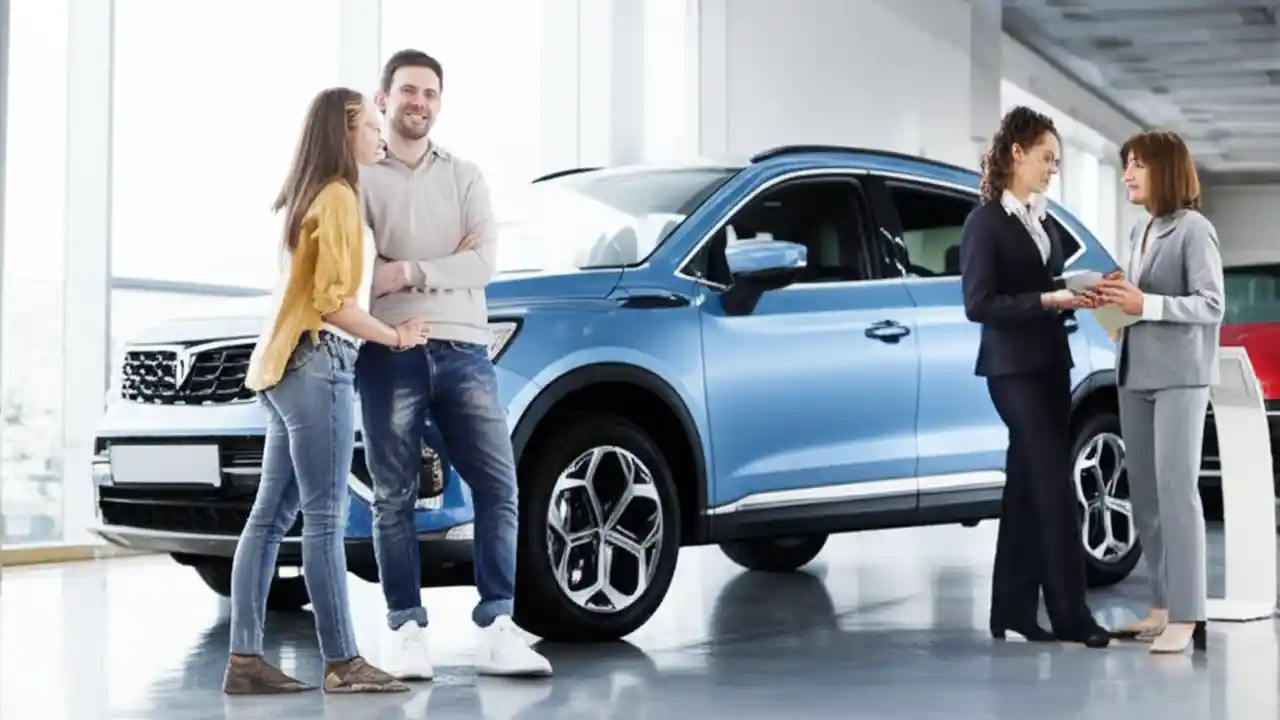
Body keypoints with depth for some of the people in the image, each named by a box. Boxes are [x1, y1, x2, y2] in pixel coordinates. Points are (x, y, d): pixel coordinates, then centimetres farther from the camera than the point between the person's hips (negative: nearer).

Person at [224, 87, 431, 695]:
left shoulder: (306, 197, 20)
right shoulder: (337, 197, -9)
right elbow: (332, 302, -16)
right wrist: (396, 336, -5)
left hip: (286, 364, 10)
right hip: (317, 363, -10)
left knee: (272, 516, 6)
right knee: (324, 519, -8)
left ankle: (244, 659, 6)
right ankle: (342, 663, -4)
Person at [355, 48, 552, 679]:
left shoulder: (465, 178, 15)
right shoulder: (359, 179, 7)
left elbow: (483, 265, 2)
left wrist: (411, 273, -11)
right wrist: (450, 262, -5)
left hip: (463, 351, 3)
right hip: (389, 354, -2)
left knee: (498, 486, -3)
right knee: (395, 497, 1)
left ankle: (496, 628, 2)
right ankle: (406, 631, 7)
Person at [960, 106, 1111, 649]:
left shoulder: (1037, 218, 15)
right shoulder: (985, 222, -9)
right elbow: (979, 305, -15)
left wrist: (1073, 295, 3)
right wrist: (1048, 300, -20)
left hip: (1051, 364, 8)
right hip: (1014, 370, -8)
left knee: (1028, 489, 9)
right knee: (1054, 488, -9)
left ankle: (1013, 609, 14)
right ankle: (1070, 615, -4)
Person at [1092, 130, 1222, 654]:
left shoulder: (1194, 229, -6)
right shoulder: (1139, 232, 15)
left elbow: (1211, 306, -12)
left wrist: (1145, 304, -22)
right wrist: (1118, 304, 0)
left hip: (1179, 374, -7)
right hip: (1135, 373, 7)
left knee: (1176, 490, -9)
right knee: (1144, 494, 8)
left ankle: (1185, 616, -6)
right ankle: (1162, 606, 16)